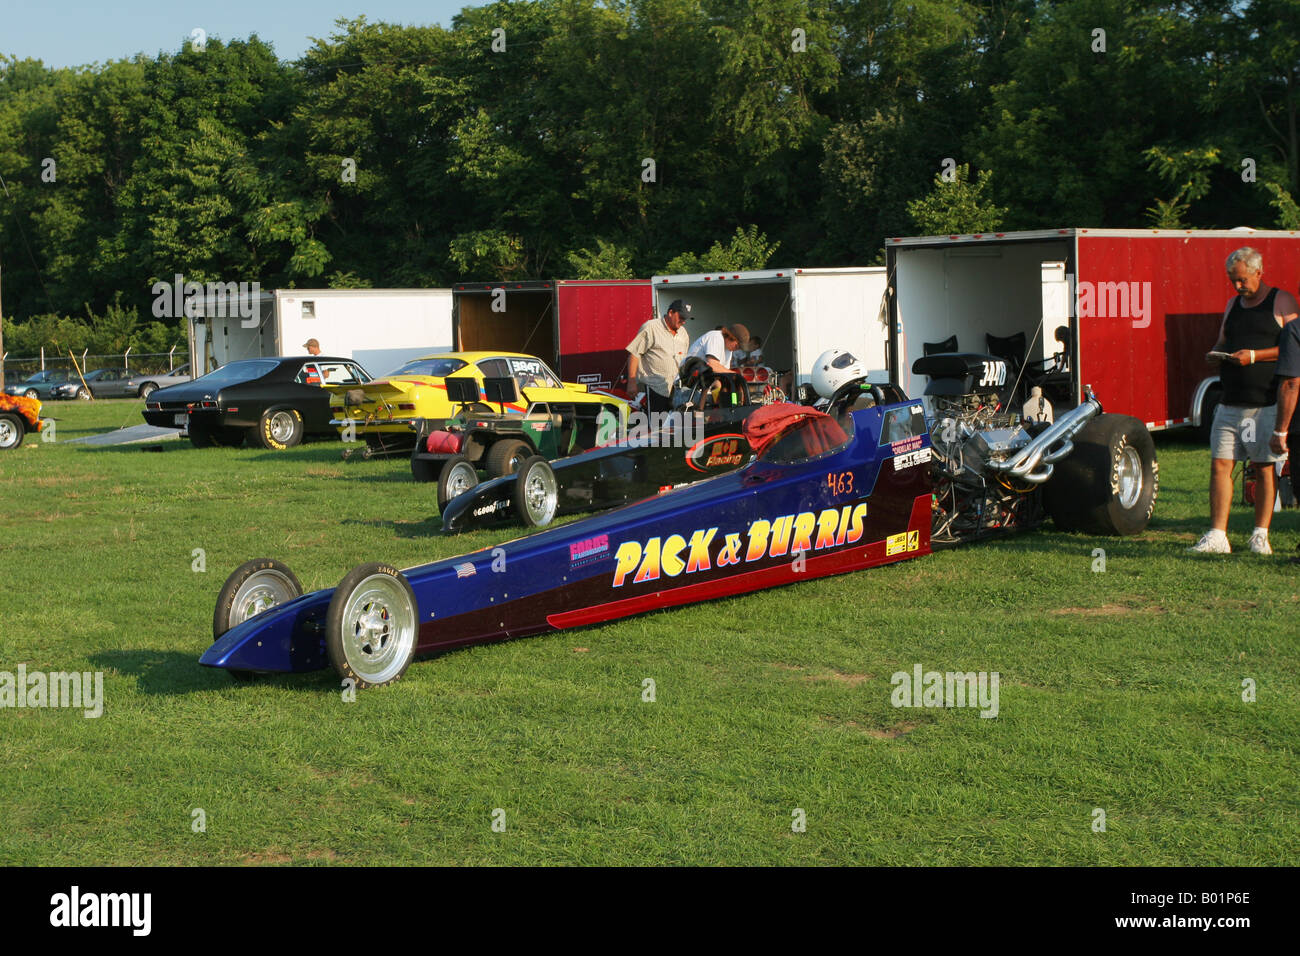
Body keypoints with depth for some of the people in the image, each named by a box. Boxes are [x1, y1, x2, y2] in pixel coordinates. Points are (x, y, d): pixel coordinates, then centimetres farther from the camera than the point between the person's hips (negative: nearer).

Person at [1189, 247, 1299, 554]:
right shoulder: (1233, 304, 18)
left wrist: (1254, 355, -16)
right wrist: (1215, 354, 1)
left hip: (1267, 403, -5)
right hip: (1231, 402, 5)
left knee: (1265, 467, 0)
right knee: (1220, 464, -2)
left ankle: (1260, 535, 7)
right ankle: (1217, 535, -1)